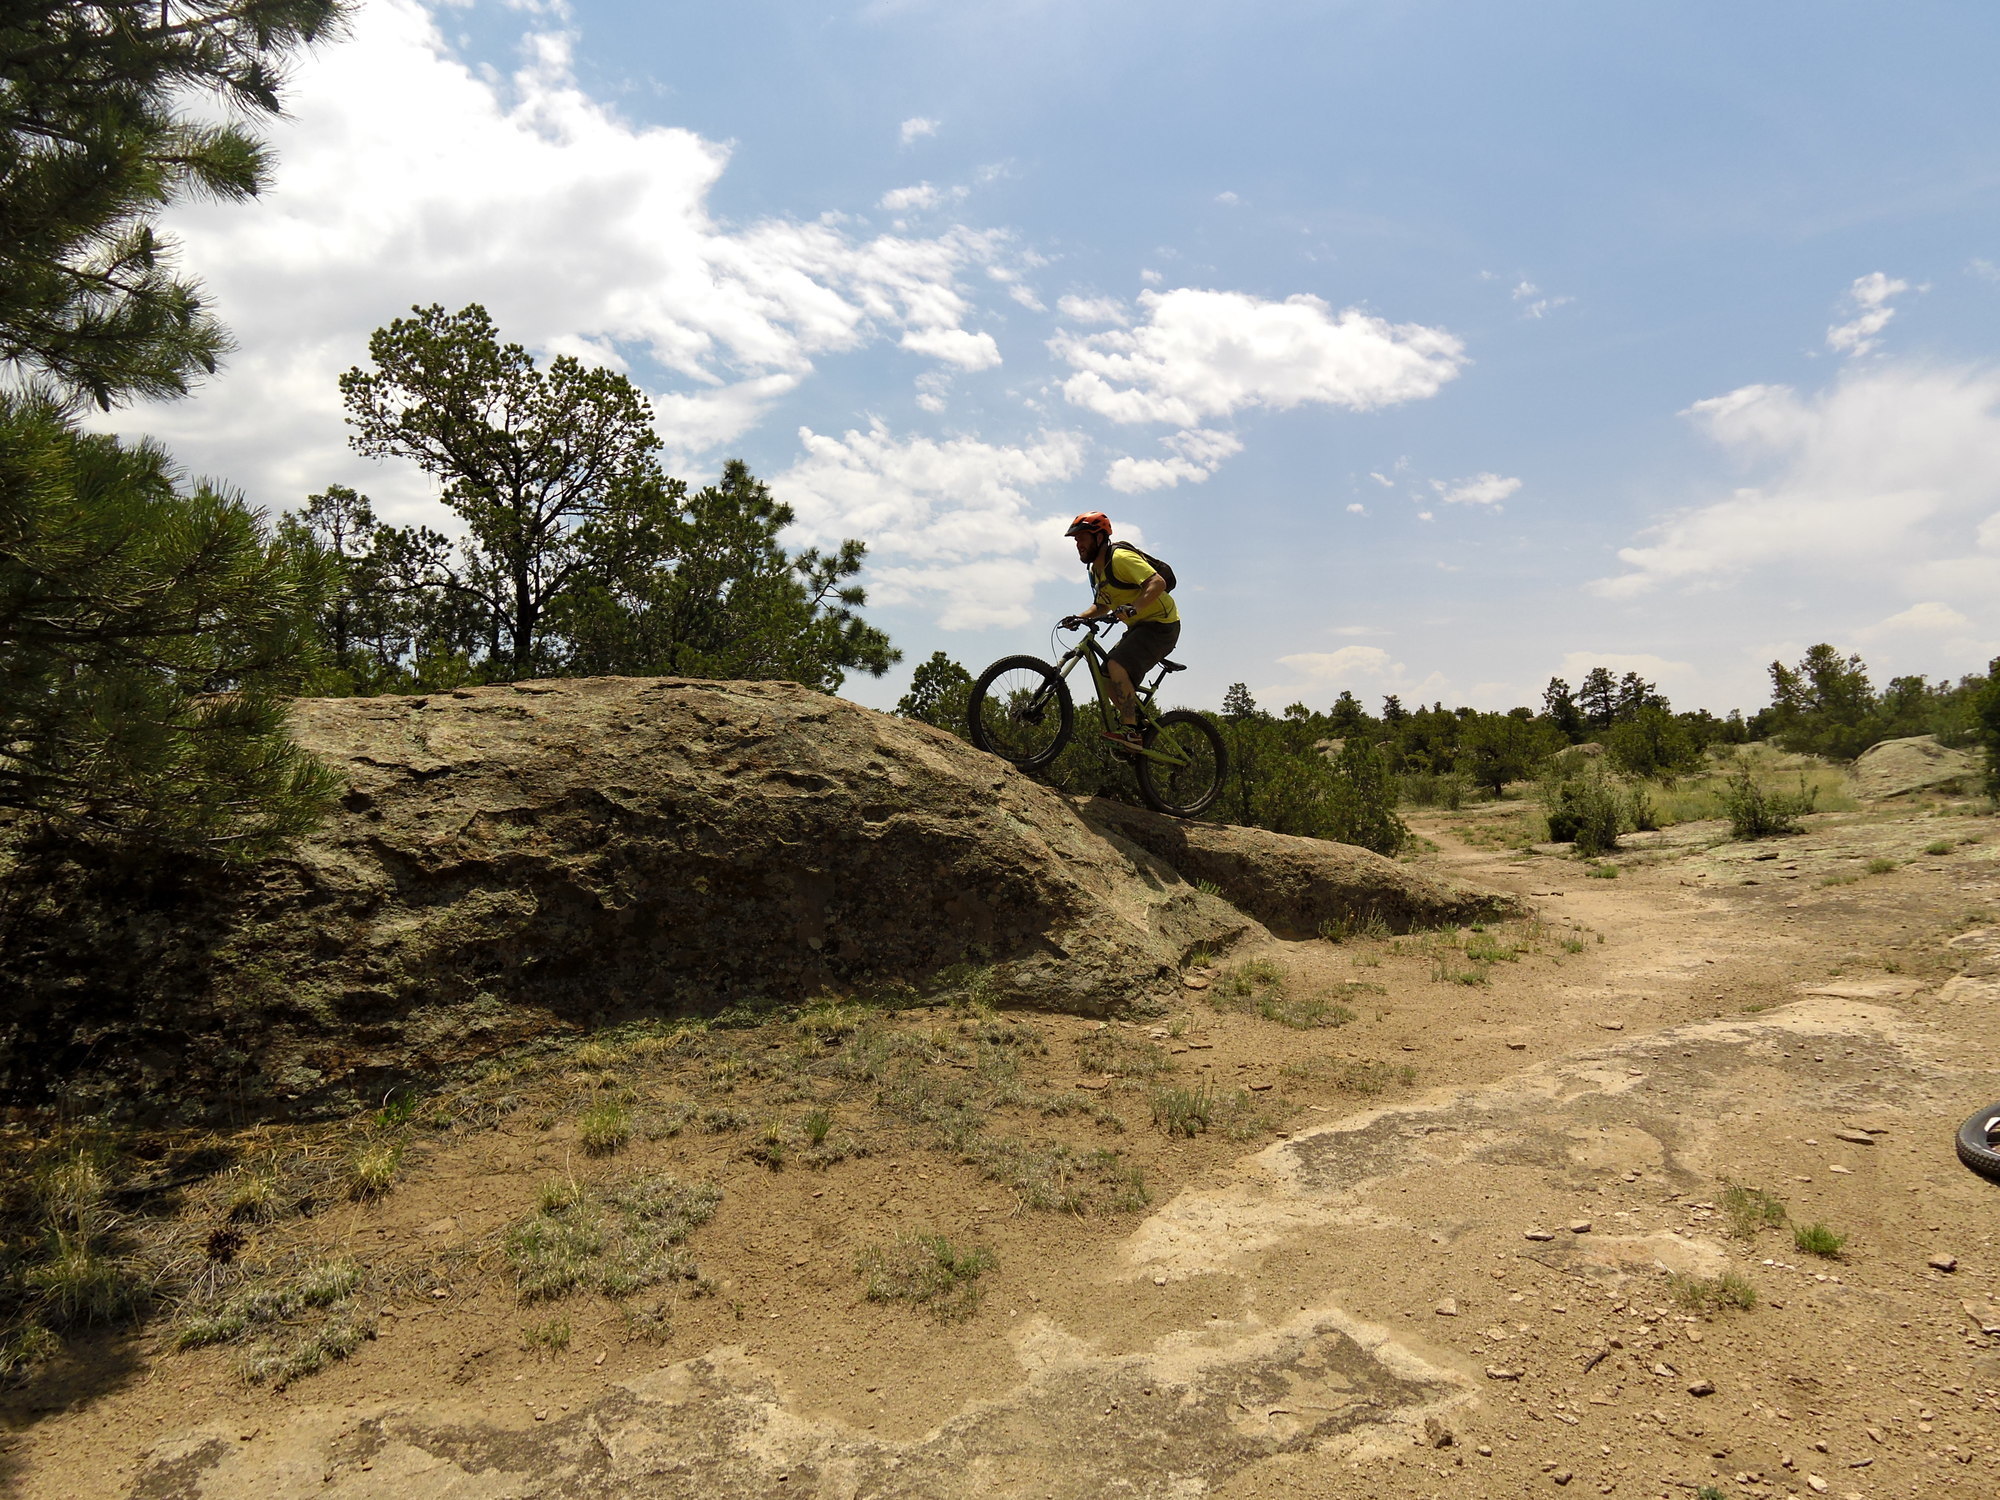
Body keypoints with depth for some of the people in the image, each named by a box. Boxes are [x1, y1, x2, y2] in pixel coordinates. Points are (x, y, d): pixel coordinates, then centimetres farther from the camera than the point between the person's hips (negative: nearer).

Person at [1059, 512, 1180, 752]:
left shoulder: (1121, 558, -18)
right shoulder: (1096, 570, 12)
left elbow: (1157, 583, -29)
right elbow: (1102, 606, 23)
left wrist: (1133, 608, -42)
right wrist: (1079, 618, 4)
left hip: (1161, 624, -10)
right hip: (1139, 627, 10)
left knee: (1117, 666, -27)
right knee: (1106, 677, 7)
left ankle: (1130, 732, -24)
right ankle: (1139, 723, 17)